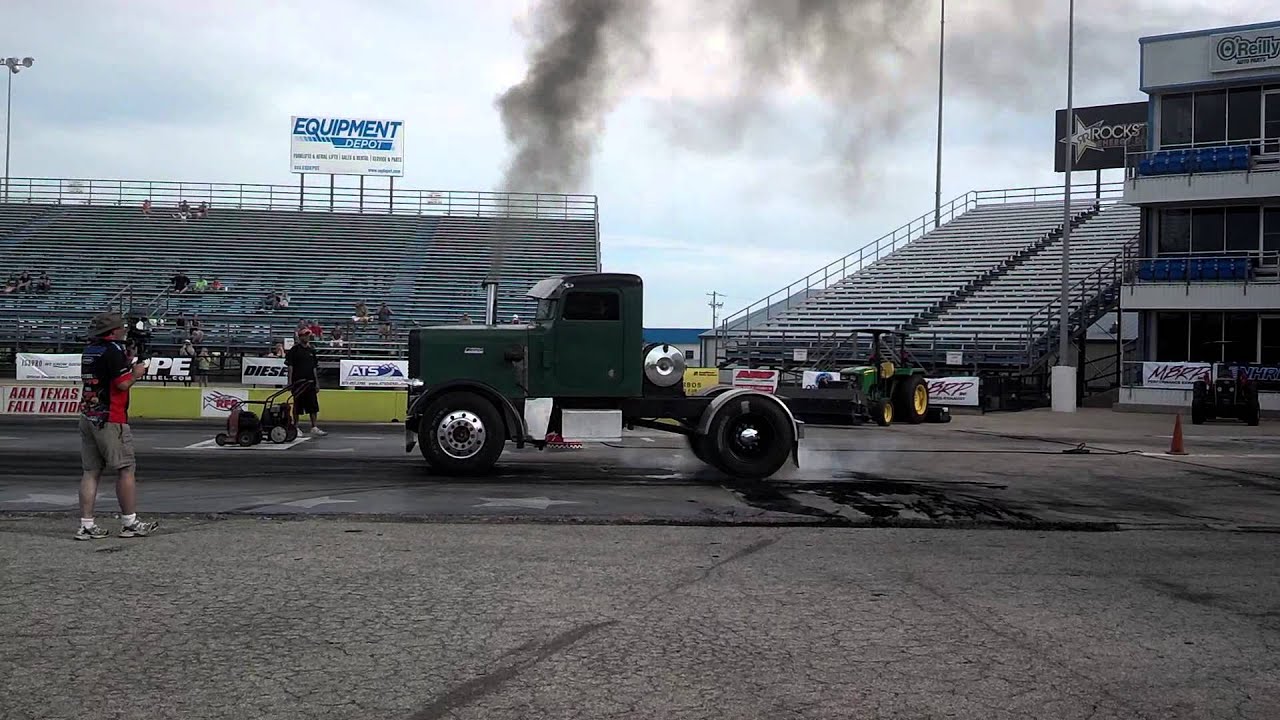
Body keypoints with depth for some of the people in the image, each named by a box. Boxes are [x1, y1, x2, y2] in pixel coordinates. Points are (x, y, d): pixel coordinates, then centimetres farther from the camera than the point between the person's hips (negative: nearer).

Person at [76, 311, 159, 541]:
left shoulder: (89, 350, 14)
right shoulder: (114, 350, -11)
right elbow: (123, 384, -16)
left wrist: (126, 365, 18)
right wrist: (136, 373, 2)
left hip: (87, 417, 8)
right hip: (110, 420, -8)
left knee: (91, 471, 7)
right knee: (126, 469, 0)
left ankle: (86, 525, 6)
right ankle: (130, 523, 3)